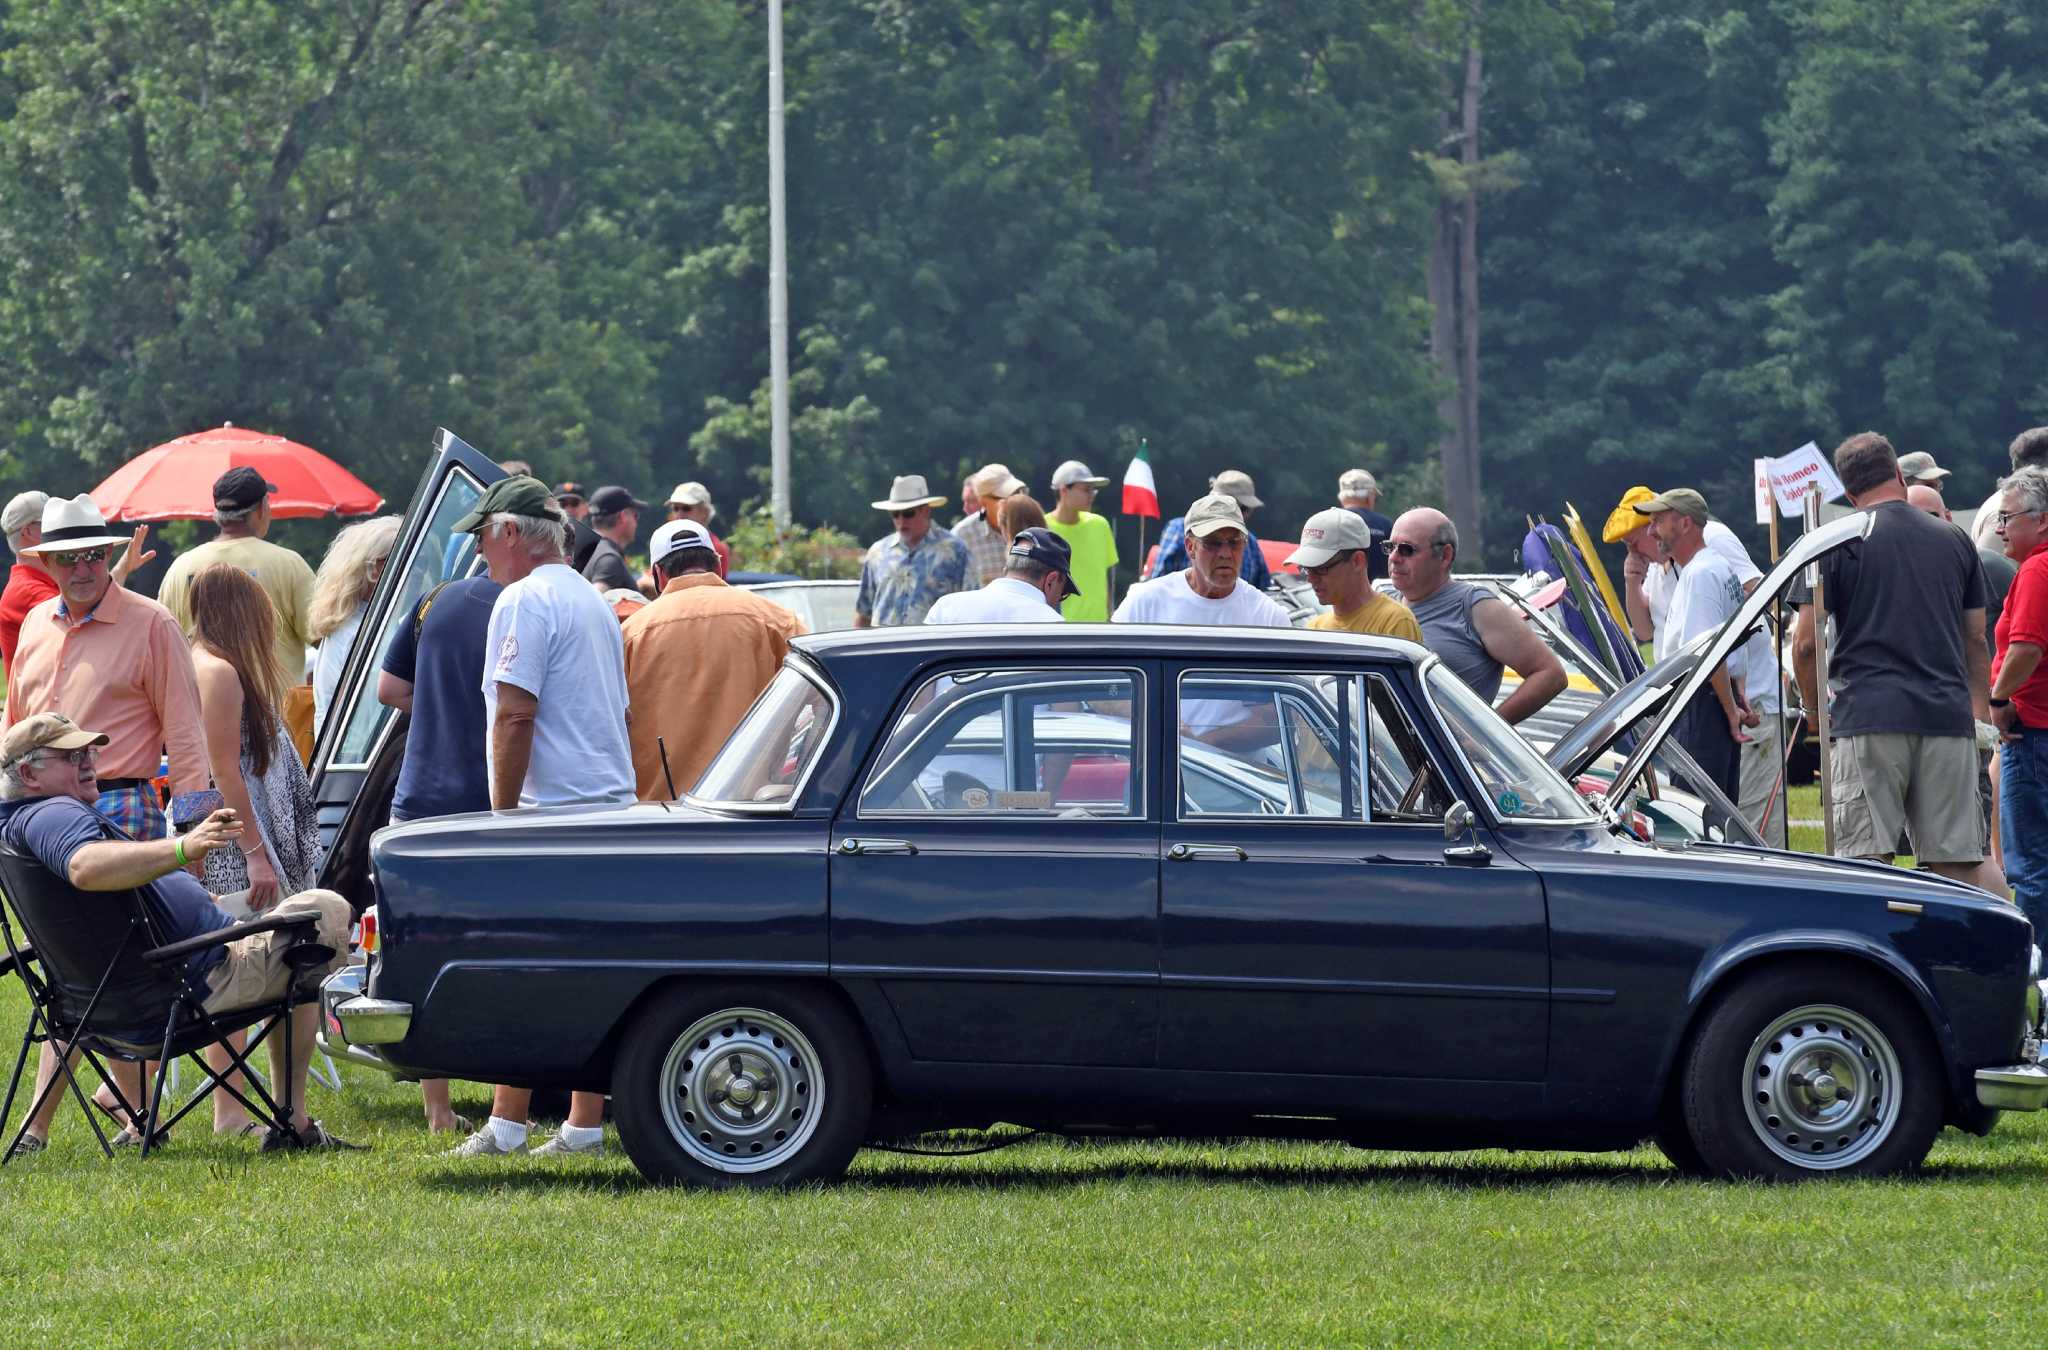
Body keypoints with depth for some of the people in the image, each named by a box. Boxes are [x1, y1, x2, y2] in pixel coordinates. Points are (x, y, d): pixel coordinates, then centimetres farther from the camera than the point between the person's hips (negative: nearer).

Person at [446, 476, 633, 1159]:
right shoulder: (593, 601, 20)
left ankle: (507, 1123, -8)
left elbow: (515, 716, -16)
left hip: (552, 809, -9)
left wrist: (503, 814, -12)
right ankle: (586, 1123, 6)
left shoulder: (524, 601, -9)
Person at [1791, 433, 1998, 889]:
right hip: (1948, 717, 3)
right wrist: (1982, 710, 30)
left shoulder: (1836, 543, 2)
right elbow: (1975, 641, 19)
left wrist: (1815, 709, 13)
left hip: (1869, 716, -3)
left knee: (1866, 861, -4)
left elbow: (1807, 643, -1)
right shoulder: (1954, 541, 13)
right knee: (1958, 860, 4)